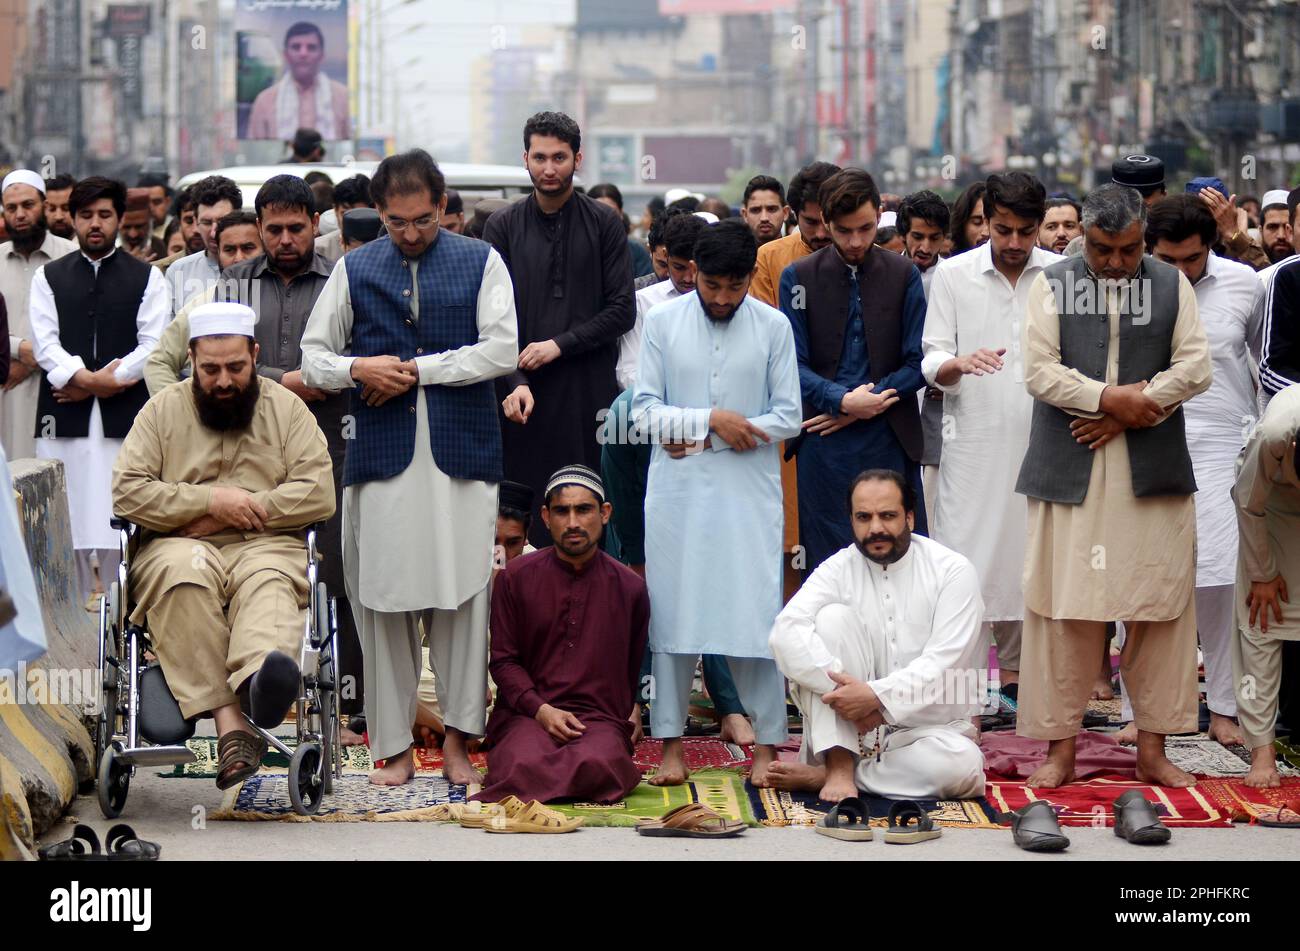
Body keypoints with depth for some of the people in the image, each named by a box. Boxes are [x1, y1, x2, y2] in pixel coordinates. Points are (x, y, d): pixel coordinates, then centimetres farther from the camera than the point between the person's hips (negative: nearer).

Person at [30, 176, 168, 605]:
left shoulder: (147, 278, 9)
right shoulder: (49, 277, 13)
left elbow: (153, 345, -1)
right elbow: (45, 343, 2)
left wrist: (96, 382, -7)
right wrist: (86, 377, -13)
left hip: (126, 416, -1)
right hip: (64, 420, 1)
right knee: (64, 521, -2)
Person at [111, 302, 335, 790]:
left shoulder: (286, 407, 14)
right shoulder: (163, 410, 13)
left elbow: (319, 493, 3)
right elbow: (127, 491, 2)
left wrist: (246, 509, -5)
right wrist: (212, 501, -6)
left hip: (266, 547, 0)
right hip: (180, 546, 0)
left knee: (269, 586, -37)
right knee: (184, 576, -37)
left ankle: (264, 676, -73)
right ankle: (229, 725, -49)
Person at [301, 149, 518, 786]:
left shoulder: (481, 263, 8)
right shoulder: (354, 270, 12)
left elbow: (501, 351, -3)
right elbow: (314, 356, 13)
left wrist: (417, 369, -7)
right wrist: (357, 370, -8)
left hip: (461, 454, -1)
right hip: (381, 455, 1)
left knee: (463, 599, -2)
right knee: (383, 601, 1)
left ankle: (458, 739, 6)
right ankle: (393, 746, 9)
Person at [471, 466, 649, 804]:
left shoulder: (630, 588, 9)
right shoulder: (517, 577, 7)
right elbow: (503, 659, 6)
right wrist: (541, 709, -10)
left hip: (600, 718, 0)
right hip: (527, 712, 0)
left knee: (596, 766, -35)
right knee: (524, 765, -35)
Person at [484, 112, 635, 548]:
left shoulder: (603, 223, 7)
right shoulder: (504, 226, 7)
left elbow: (622, 310, 2)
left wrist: (560, 345, -8)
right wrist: (513, 382, -15)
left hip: (590, 388, 0)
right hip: (524, 395, 0)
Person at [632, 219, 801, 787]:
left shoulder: (773, 327, 1)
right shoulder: (663, 322, 3)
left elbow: (788, 418, -2)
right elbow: (644, 411, 0)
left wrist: (693, 438, -8)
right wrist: (711, 419, -14)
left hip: (750, 491, -1)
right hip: (677, 491, 1)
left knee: (754, 612, -4)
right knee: (672, 612, 2)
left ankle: (767, 743, 4)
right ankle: (671, 744, 9)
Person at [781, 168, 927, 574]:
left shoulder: (904, 275, 6)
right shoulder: (798, 277, 4)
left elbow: (918, 363, 3)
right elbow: (793, 364, -1)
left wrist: (860, 408, -8)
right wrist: (844, 400, -17)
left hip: (890, 438, 1)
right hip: (824, 442, 0)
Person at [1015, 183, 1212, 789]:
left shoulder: (1172, 286, 10)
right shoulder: (1053, 285, 6)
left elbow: (1196, 368, 1)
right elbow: (1039, 371, -3)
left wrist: (1126, 411, -9)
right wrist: (1111, 397, -11)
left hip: (1154, 474, 1)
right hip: (1070, 473, -1)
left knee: (1160, 610, 2)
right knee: (1063, 608, -2)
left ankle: (1152, 749, 10)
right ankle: (1060, 746, 5)